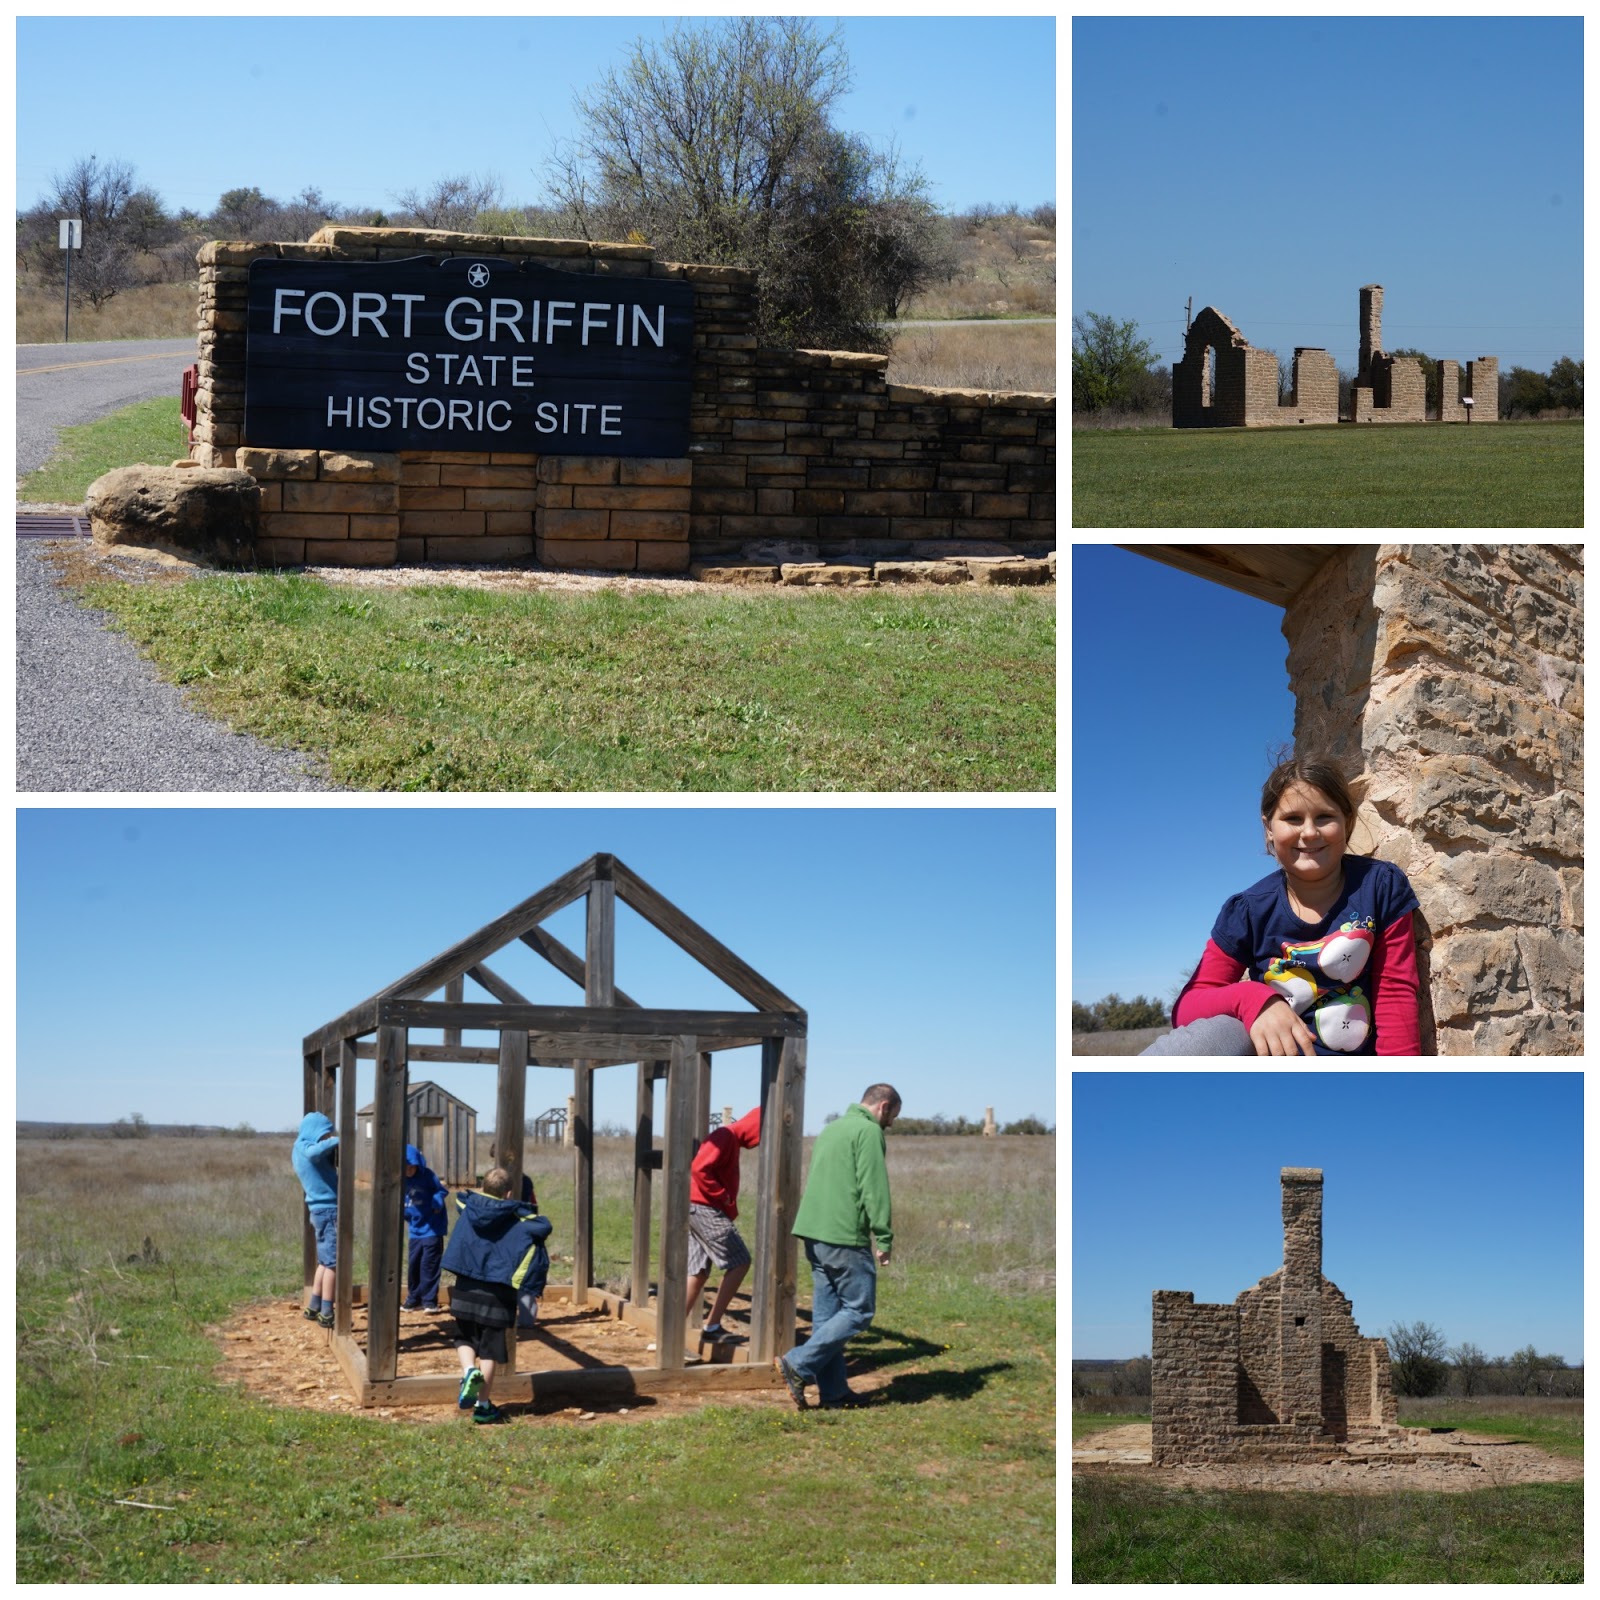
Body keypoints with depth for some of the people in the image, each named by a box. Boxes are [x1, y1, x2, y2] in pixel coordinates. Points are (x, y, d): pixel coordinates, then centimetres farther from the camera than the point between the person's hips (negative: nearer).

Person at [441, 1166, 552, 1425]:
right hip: (497, 1294, -3)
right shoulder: (515, 1217, -6)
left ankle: (468, 1370, -9)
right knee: (490, 1349, 5)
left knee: (465, 1338, 21)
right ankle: (482, 1405, 8)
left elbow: (462, 1195, 28)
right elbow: (543, 1227, -19)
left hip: (466, 1290, 3)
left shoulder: (468, 1207, 5)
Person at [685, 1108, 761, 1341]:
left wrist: (729, 1208, 9)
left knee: (698, 1272, 9)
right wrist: (724, 1198, -16)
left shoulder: (730, 1140, 19)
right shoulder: (726, 1137, -12)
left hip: (697, 1209, 10)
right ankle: (713, 1325, -4)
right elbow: (699, 1169, -23)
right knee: (740, 1262, -4)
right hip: (704, 1208, -10)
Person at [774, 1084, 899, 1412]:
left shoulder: (831, 1129, 21)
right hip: (845, 1238, -9)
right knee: (859, 1311, -3)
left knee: (827, 1314, 11)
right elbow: (874, 1189, -15)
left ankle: (832, 1391, 12)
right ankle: (798, 1365, -10)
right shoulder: (869, 1132, -8)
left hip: (814, 1234, 9)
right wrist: (884, 1238, -12)